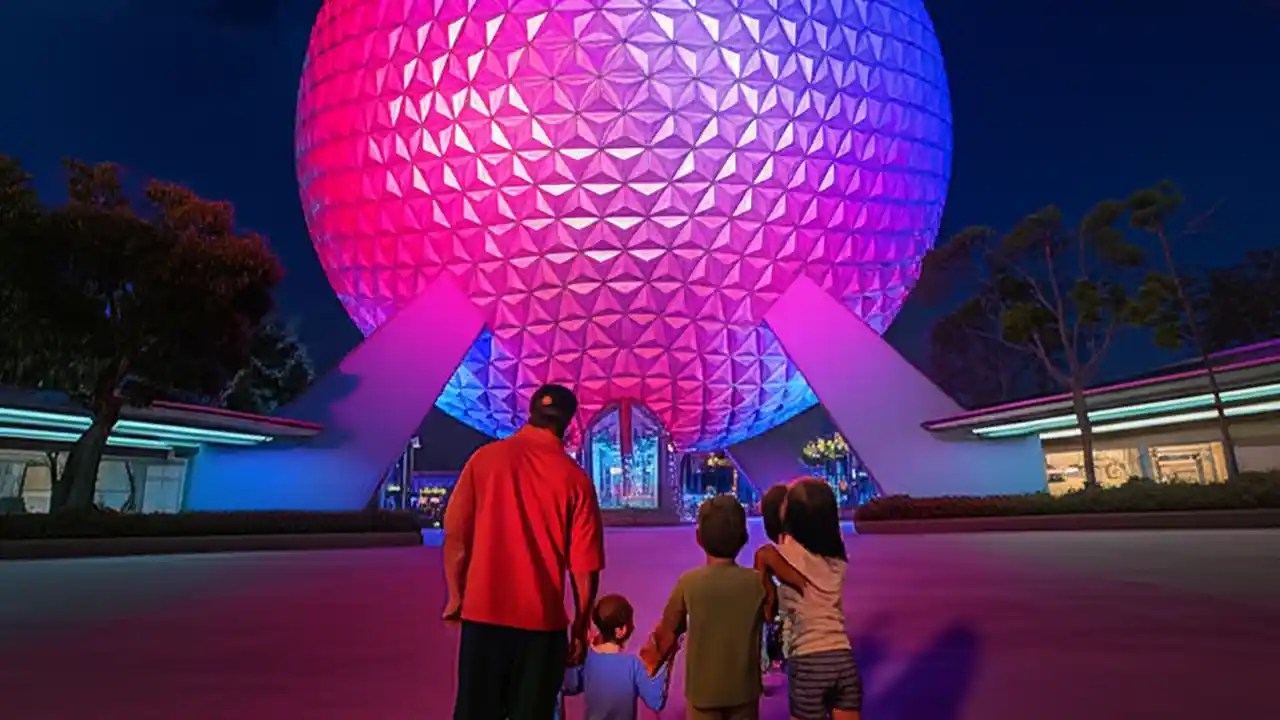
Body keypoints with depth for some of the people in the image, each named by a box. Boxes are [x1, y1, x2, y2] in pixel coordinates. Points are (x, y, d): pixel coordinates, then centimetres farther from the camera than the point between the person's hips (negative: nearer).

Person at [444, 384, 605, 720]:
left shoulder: (485, 458, -3)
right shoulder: (575, 478, -6)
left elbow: (455, 535, -3)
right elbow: (584, 567, -6)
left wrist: (456, 597, 10)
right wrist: (581, 627, 6)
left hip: (482, 612, 2)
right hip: (542, 619, -1)